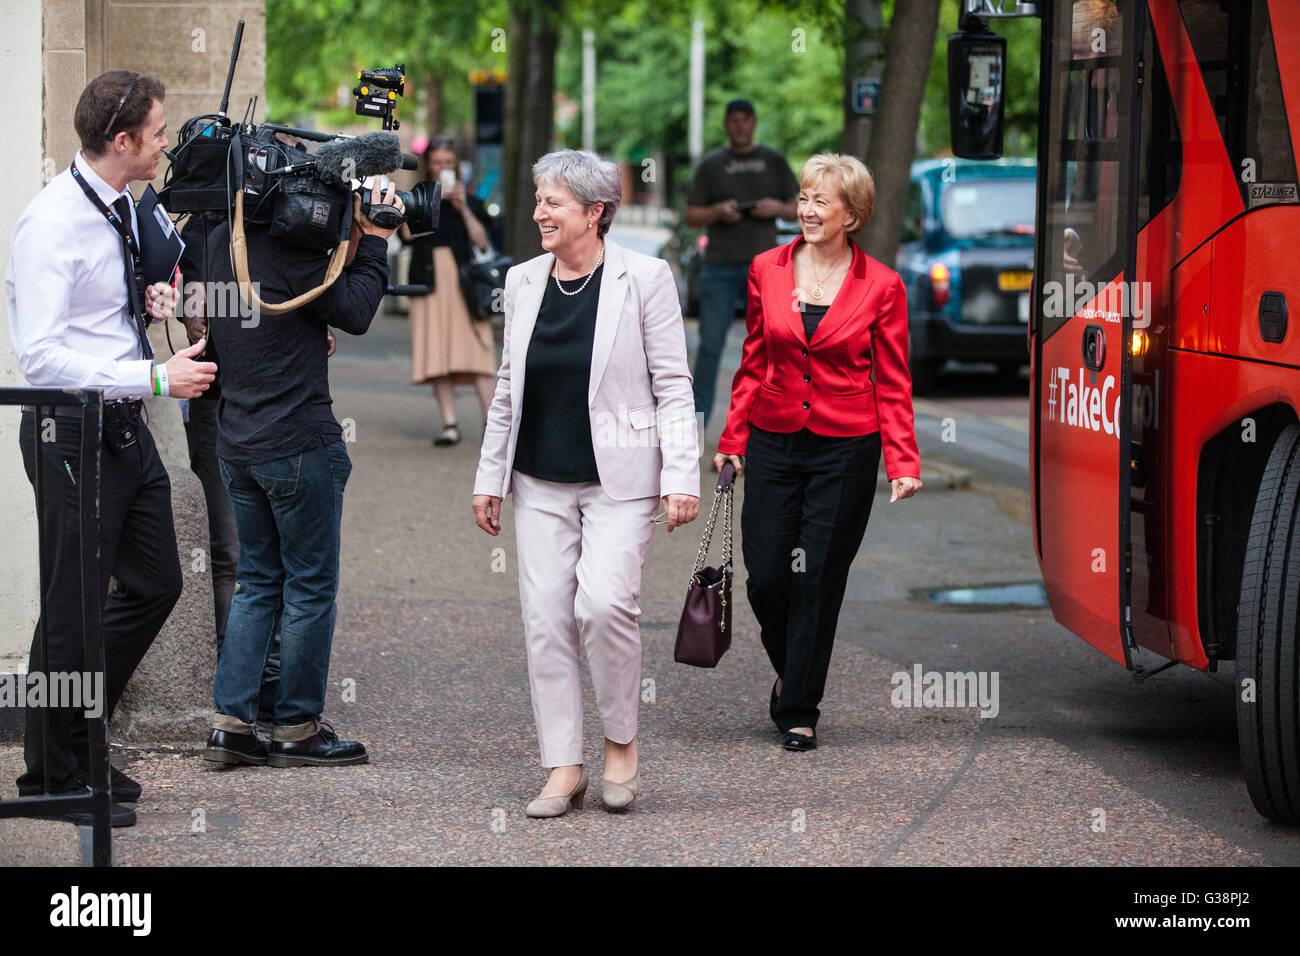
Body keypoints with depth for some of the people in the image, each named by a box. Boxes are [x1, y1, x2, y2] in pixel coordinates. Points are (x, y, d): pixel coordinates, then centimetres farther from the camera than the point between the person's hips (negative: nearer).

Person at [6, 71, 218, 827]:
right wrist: (156, 377, -26)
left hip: (128, 426, 9)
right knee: (73, 608, 0)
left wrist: (150, 301, 5)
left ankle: (80, 742, 30)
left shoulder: (125, 207, 8)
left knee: (156, 584, 16)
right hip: (72, 431, -9)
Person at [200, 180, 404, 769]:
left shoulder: (218, 244, 8)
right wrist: (373, 242, 0)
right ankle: (297, 729, 8)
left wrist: (350, 246, 8)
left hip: (237, 447, 8)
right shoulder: (289, 249, -17)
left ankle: (231, 722, 9)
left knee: (257, 582, 15)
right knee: (310, 587, 3)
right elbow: (354, 313, -9)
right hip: (299, 444, -8)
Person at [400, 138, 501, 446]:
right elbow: (408, 232, -4)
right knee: (437, 354, -4)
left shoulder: (469, 199, 13)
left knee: (476, 349, -12)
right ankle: (450, 424, -2)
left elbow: (482, 241, 2)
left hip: (463, 279, -1)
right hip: (429, 280, 1)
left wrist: (463, 209, -7)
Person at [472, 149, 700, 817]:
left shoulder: (644, 278, -4)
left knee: (603, 603, -19)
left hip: (619, 479, -5)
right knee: (545, 616, 0)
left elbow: (673, 385, -4)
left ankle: (621, 744, 3)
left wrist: (681, 478, -10)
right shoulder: (523, 282, 9)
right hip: (540, 482, 5)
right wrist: (489, 477, 14)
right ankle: (563, 768, 9)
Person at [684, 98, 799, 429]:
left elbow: (795, 210, 13)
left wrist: (778, 209, -9)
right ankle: (696, 417, -1)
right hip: (720, 266, -1)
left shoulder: (774, 161, 11)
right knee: (710, 345, -5)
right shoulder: (710, 165, 8)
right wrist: (718, 212, -13)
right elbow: (691, 216, 7)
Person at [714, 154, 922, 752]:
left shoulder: (881, 286, -4)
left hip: (845, 449, -2)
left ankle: (797, 710, 13)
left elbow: (893, 384, -1)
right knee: (765, 577, 1)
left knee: (818, 579, 1)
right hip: (774, 442, 2)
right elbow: (753, 363, 11)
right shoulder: (767, 271, 3)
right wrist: (732, 439, 8)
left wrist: (902, 462, -8)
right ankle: (791, 671, 30)